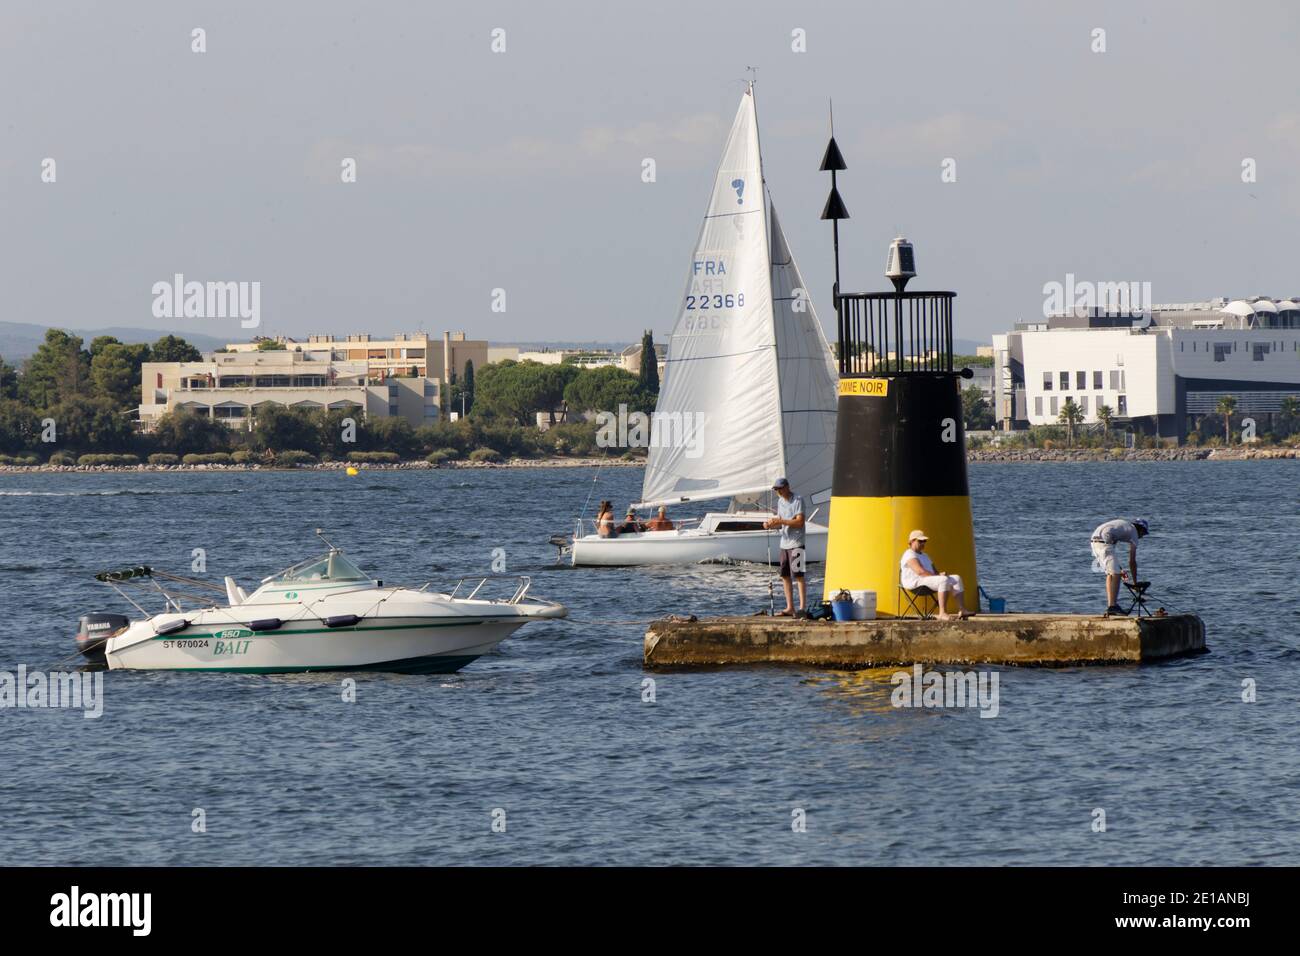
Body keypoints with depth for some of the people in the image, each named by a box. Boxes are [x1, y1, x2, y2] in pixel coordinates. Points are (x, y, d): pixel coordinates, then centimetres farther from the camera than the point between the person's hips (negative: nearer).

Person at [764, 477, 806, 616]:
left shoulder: (798, 500, -9)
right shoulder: (780, 501, 15)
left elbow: (799, 522, -17)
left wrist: (780, 521, -21)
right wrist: (771, 524, 0)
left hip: (796, 543, -8)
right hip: (784, 543, 8)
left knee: (798, 575, -9)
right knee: (785, 576, 7)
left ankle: (803, 608, -8)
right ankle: (790, 608, 13)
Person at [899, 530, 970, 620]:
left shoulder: (925, 556, 29)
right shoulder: (909, 555, -5)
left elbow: (934, 571, 26)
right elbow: (920, 571, -20)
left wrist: (940, 574, 0)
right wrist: (938, 575, -20)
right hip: (915, 583, -10)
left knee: (957, 578, -4)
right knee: (944, 580, -34)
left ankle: (961, 610, -17)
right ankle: (942, 613, -43)